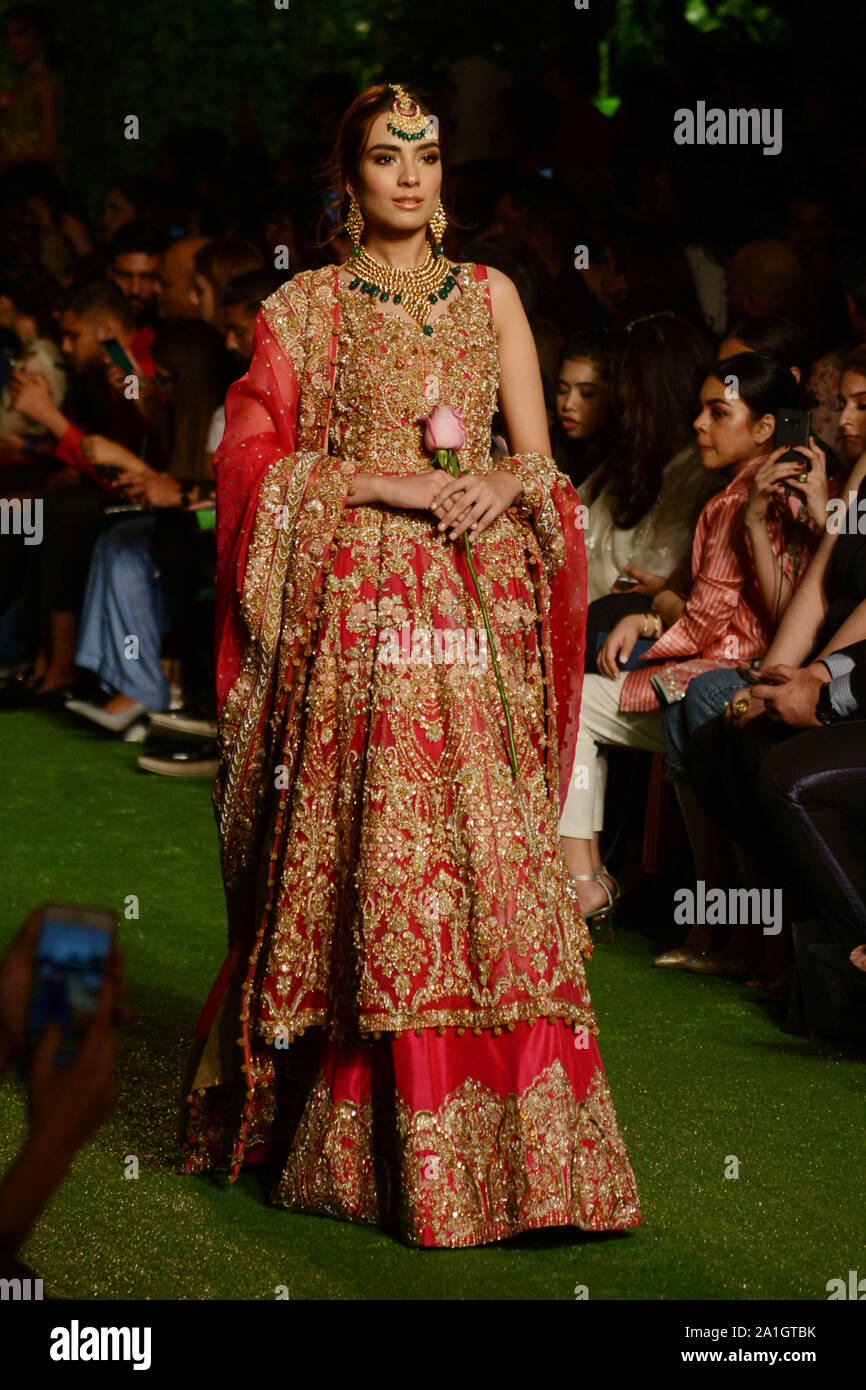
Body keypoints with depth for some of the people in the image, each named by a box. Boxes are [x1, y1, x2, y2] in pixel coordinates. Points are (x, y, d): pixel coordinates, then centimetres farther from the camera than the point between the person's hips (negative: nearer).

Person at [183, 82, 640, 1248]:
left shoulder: (491, 296, 15)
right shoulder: (302, 307, 6)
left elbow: (540, 458, 13)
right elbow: (255, 456, -2)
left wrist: (502, 486, -10)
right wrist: (395, 482, -12)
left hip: (477, 617, 3)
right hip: (351, 615, -2)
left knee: (490, 857, -4)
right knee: (360, 861, -8)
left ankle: (505, 1141, 0)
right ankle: (364, 1141, -2)